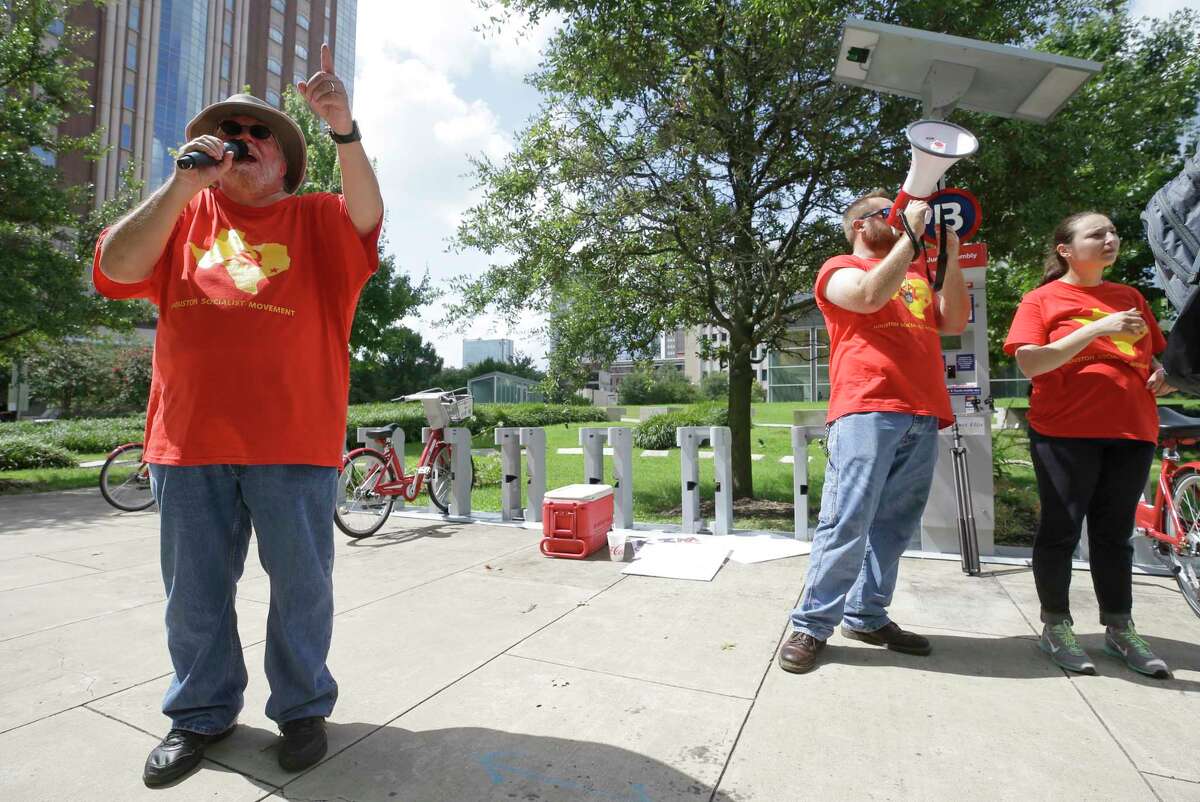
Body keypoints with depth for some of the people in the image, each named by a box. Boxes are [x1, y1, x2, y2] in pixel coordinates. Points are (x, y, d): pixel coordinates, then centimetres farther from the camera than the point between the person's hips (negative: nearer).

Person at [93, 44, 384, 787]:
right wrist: (182, 183, -7)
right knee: (195, 590, 14)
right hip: (189, 439, 3)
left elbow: (367, 213, -12)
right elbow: (116, 270, 0)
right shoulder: (183, 214, 14)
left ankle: (303, 707, 28)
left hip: (295, 440, -2)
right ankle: (201, 712, 35)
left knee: (303, 583, 7)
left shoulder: (317, 219, 8)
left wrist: (346, 132, -27)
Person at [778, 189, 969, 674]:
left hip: (922, 415, 7)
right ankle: (812, 625, -3)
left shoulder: (918, 274, 28)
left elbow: (954, 322, 17)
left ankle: (867, 615, 16)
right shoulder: (841, 269, 9)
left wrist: (950, 256, 12)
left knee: (894, 524, 6)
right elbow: (870, 296, -13)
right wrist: (911, 235, -3)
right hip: (867, 410, -7)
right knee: (847, 521, -12)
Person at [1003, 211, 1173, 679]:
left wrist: (1165, 373, 3)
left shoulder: (1130, 297, 16)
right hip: (1066, 432, -5)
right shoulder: (1042, 299, 0)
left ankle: (1120, 629, 23)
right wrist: (1096, 328, -18)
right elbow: (1029, 363, -13)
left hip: (1132, 431, 5)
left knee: (1115, 532, 11)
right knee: (1061, 530, 0)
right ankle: (1056, 627, 12)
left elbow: (1157, 355, 25)